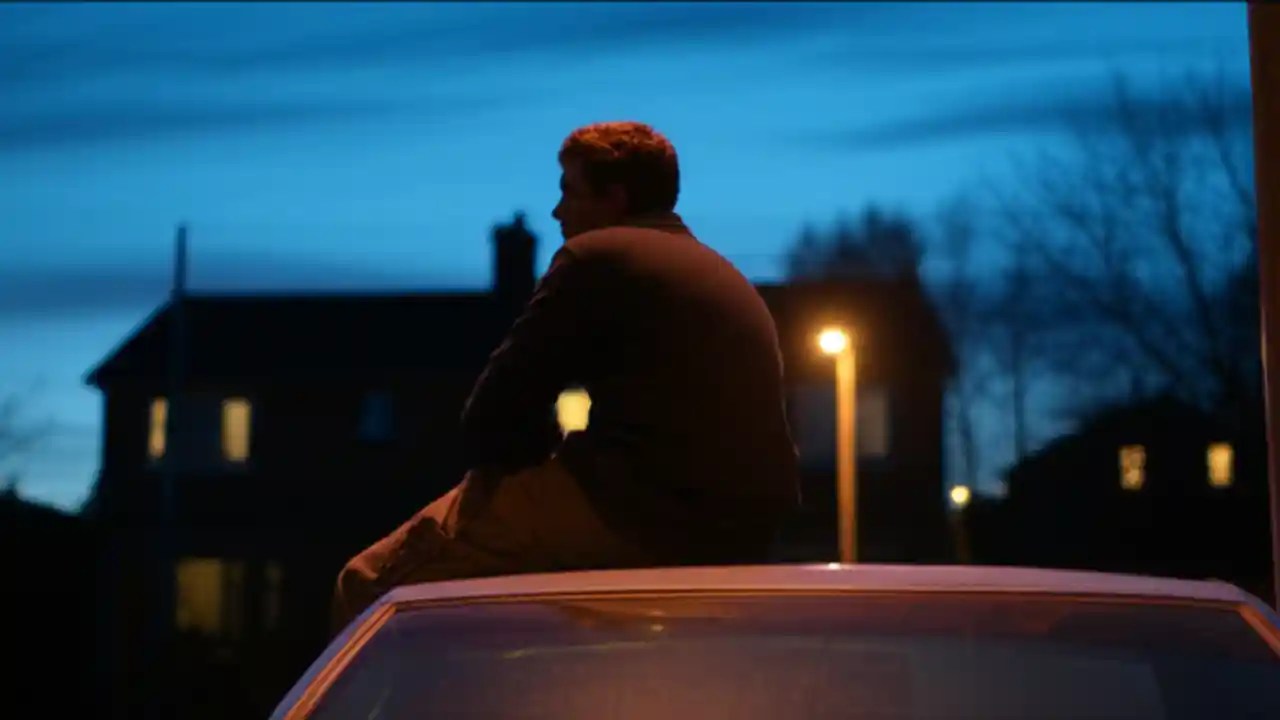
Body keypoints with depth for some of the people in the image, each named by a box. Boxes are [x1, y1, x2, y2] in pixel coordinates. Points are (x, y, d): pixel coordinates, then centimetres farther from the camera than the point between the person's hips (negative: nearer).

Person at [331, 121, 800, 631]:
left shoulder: (596, 256, 0)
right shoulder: (726, 277, 26)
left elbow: (503, 400, -4)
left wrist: (493, 470, 15)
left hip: (637, 514, -10)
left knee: (369, 586, -4)